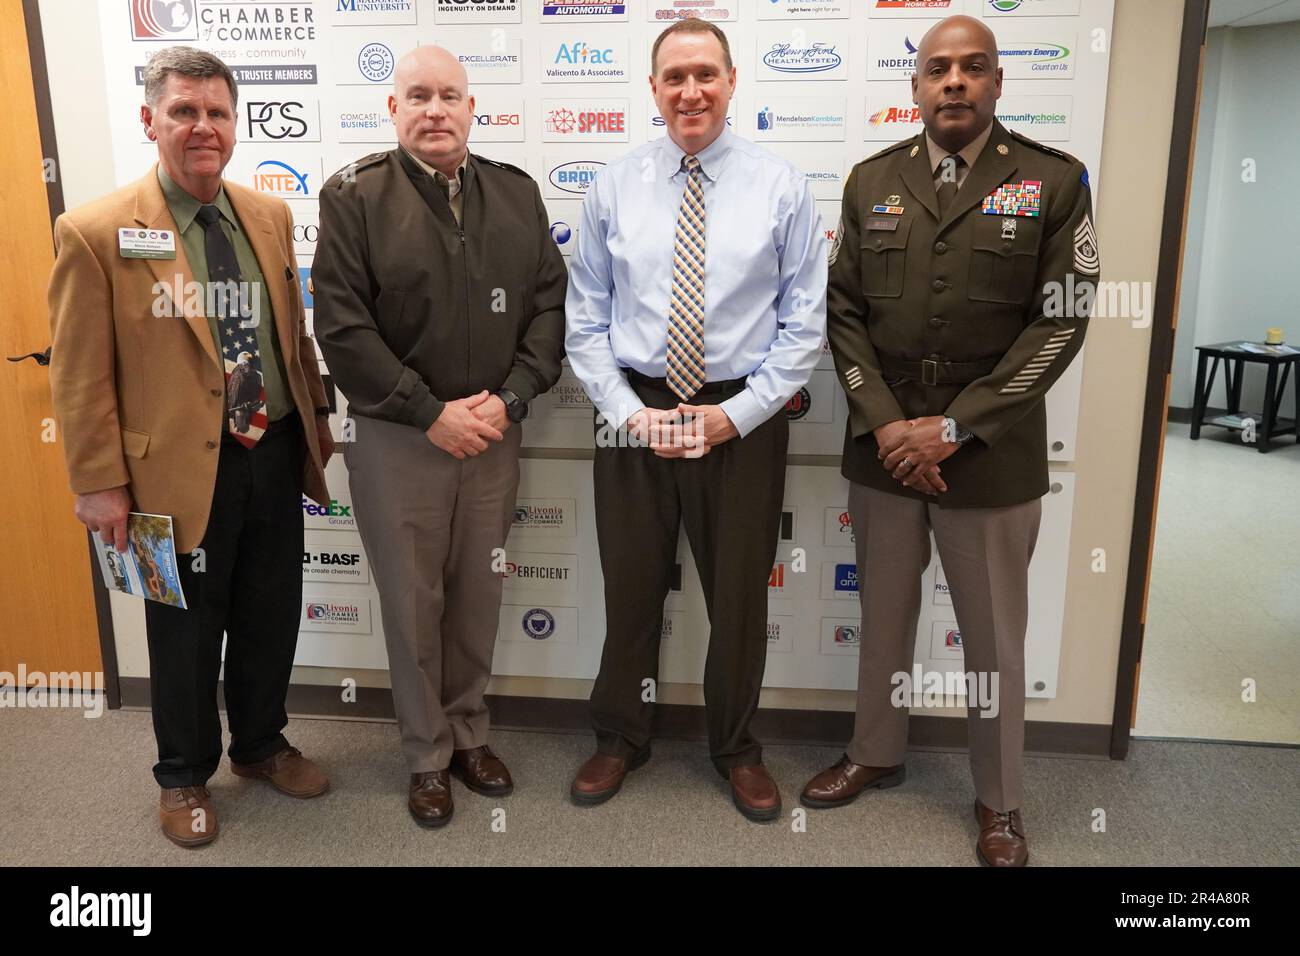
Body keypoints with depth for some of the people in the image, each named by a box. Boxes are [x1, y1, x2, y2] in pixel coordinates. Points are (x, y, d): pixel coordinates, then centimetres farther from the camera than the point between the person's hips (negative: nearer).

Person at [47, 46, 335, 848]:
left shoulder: (271, 217, 5)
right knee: (187, 632, 13)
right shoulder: (97, 232, -10)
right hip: (181, 471, -4)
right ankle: (185, 775, 37)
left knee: (271, 617, 18)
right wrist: (101, 484, -9)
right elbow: (81, 375, -9)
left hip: (276, 455, 5)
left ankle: (260, 743, 42)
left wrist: (315, 421, 12)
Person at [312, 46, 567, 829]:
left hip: (494, 434, 3)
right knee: (413, 602, 8)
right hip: (397, 439, -3)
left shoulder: (517, 193, 6)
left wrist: (509, 398, -9)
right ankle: (428, 755, 27)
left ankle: (469, 733, 34)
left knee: (479, 595, 13)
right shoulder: (354, 197, -5)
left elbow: (550, 303, 4)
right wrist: (431, 414, -14)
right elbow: (342, 327, -11)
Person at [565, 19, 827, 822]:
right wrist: (629, 412, -9)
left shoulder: (783, 188, -2)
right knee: (631, 589, 13)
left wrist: (736, 414, -12)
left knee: (740, 594, 13)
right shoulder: (613, 189, 1)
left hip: (744, 420, 0)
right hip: (634, 418, 1)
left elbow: (804, 323, -4)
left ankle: (737, 749, 36)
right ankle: (621, 740, 37)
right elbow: (586, 320, 2)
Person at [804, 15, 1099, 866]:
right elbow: (843, 311, 4)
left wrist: (955, 427, -13)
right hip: (882, 448, 3)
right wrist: (883, 422, -9)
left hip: (993, 458, -2)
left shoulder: (1054, 181, -2)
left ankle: (999, 800, 29)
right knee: (884, 617, 16)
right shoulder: (872, 181, 6)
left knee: (995, 638, 9)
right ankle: (876, 754, 38)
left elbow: (1061, 321, -7)